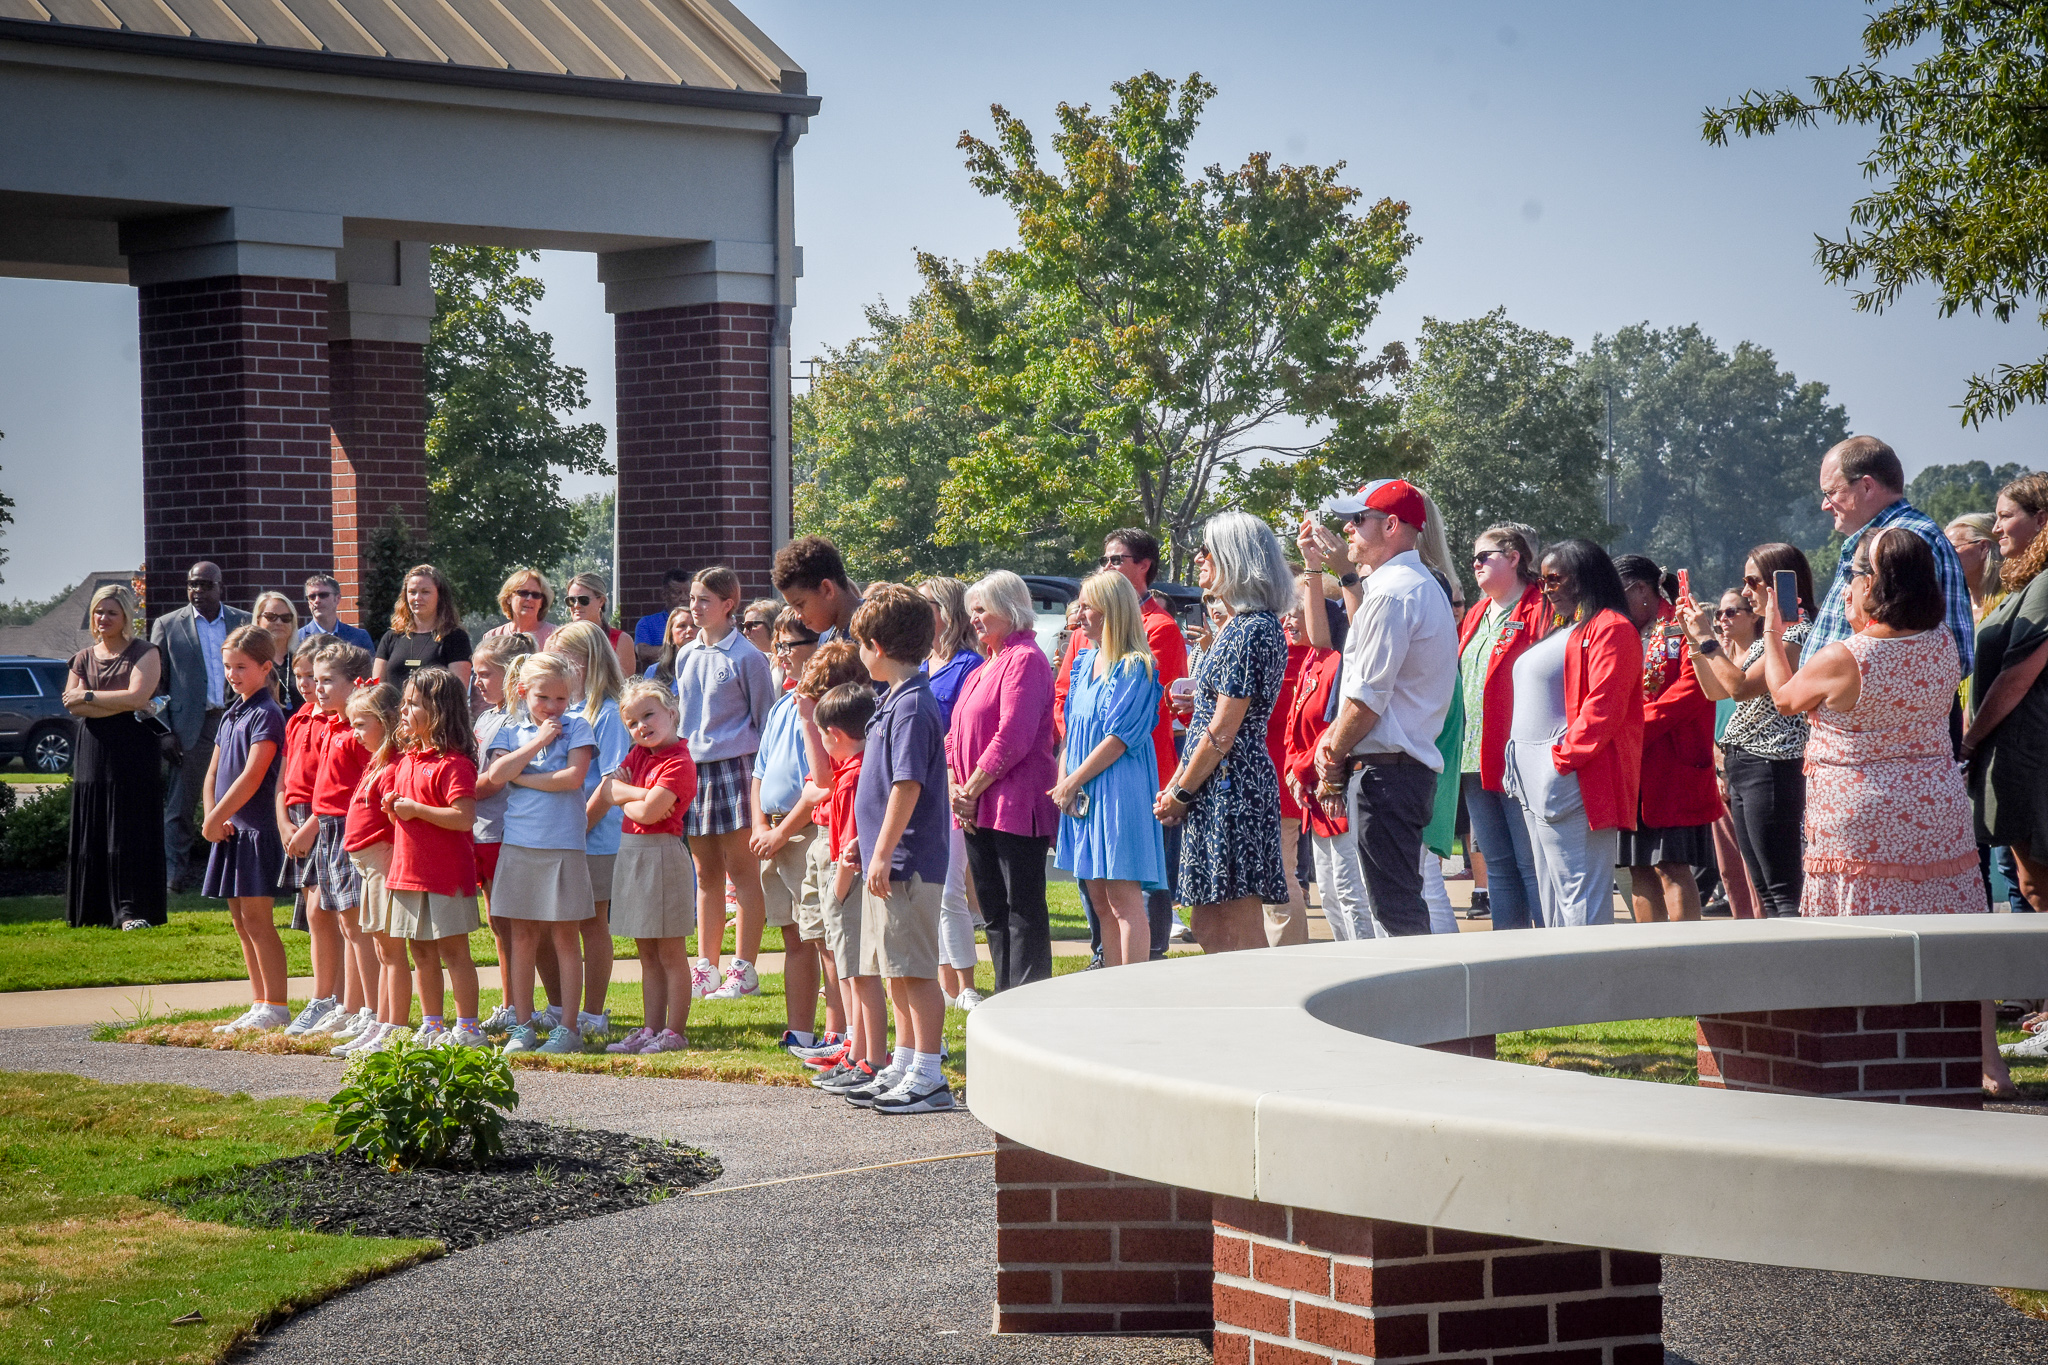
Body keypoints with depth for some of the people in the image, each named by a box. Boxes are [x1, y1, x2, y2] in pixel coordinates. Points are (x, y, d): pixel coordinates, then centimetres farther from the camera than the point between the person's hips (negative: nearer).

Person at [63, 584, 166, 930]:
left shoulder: (145, 653, 1)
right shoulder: (84, 658, 14)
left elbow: (136, 697, -13)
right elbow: (72, 704, 1)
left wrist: (88, 696, -5)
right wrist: (119, 704, -10)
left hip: (134, 750, -4)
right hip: (93, 751, 4)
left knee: (131, 830, -7)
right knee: (93, 833, 3)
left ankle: (131, 911, -9)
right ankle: (95, 911, 8)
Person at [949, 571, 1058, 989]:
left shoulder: (1025, 659, -10)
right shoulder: (984, 667, 20)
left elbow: (1012, 738, -18)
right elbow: (957, 734, 18)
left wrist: (972, 790, -13)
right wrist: (956, 789, 3)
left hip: (1016, 810, -10)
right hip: (979, 812, 10)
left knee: (1023, 912, -7)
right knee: (994, 913, 13)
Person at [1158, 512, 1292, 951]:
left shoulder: (1253, 631, -14)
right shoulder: (1237, 626, 17)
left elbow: (1223, 731, -17)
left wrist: (1182, 793, -11)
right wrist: (1175, 784, 12)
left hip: (1231, 784, -10)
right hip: (1217, 788, 10)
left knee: (1241, 935, -7)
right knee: (1206, 925, 11)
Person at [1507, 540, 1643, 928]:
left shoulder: (1609, 628, -8)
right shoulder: (1560, 629, 23)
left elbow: (1602, 707, -18)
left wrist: (1563, 758, -21)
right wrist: (1518, 763, 14)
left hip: (1571, 777, -10)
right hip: (1537, 782, 11)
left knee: (1579, 894, -13)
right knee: (1551, 895, 12)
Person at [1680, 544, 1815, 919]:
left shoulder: (1798, 633, -12)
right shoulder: (1768, 636, 18)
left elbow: (1740, 686, -20)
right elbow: (1714, 690, 23)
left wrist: (1708, 638, -10)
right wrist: (1695, 638, 14)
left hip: (1771, 766, -10)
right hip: (1742, 766, 10)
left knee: (1783, 890, -12)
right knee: (1765, 890, 10)